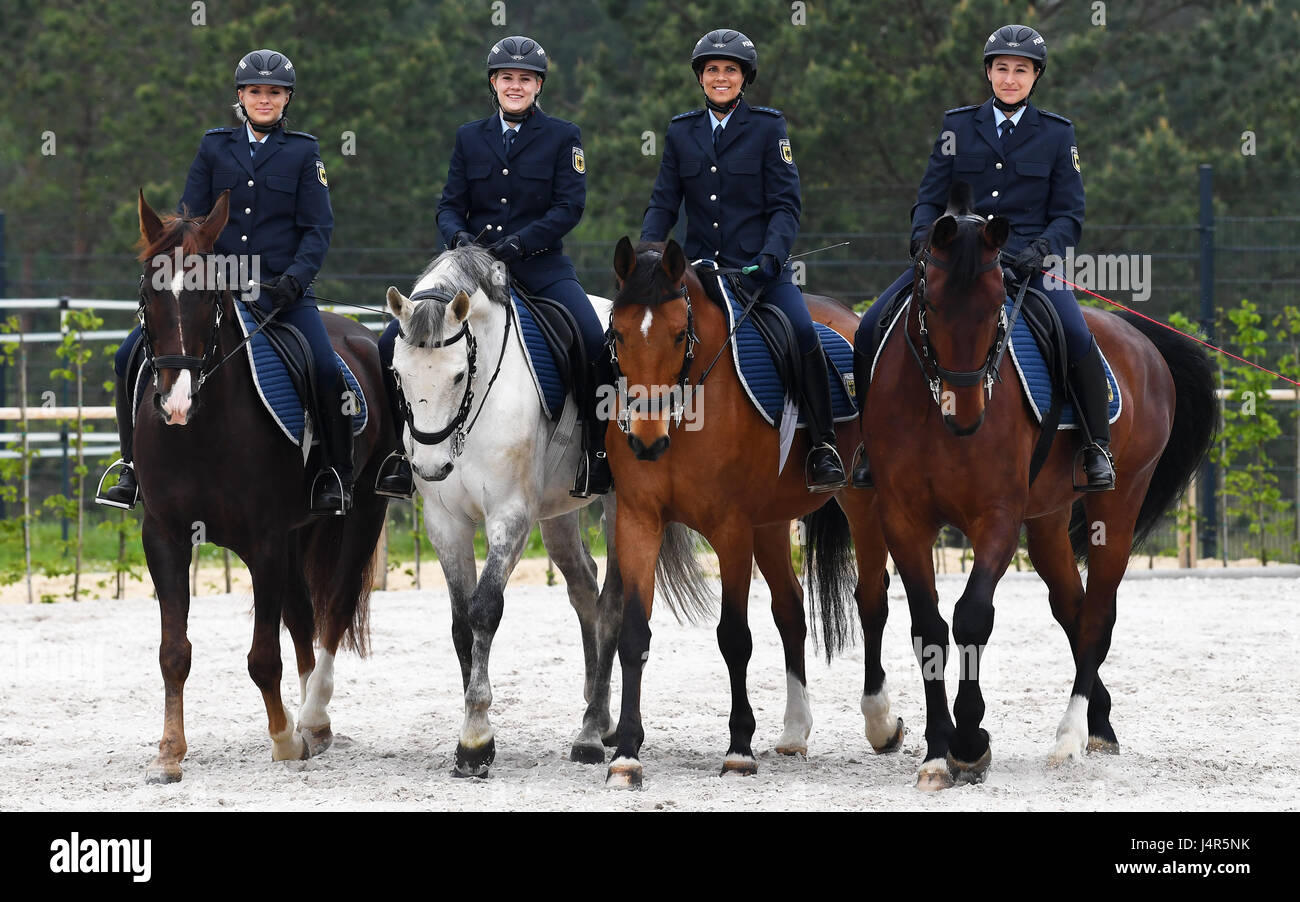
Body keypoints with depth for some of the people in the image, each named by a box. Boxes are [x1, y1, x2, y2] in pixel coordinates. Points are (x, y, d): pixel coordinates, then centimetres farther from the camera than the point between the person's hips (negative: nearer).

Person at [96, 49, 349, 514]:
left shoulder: (303, 152, 5)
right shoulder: (215, 147, 9)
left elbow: (318, 229, 0)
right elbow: (190, 218, 8)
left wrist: (294, 279, -16)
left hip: (282, 289, -2)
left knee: (327, 371, -25)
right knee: (130, 358, -9)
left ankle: (335, 476, -6)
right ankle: (134, 468, 3)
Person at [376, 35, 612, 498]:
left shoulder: (563, 137, 3)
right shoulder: (469, 137, 12)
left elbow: (569, 207, -6)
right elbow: (450, 204, 9)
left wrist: (521, 241, -21)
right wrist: (457, 235, -15)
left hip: (540, 265, -3)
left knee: (595, 342, -29)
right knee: (393, 341, -12)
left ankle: (596, 449, -11)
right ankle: (405, 447, 3)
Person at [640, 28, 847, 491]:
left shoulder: (768, 128, 2)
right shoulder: (681, 132, 10)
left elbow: (785, 205, -3)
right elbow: (663, 204, 10)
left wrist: (770, 256, -19)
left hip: (760, 267, -3)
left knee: (802, 332, -26)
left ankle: (824, 447, -16)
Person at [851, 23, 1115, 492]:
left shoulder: (1057, 134, 8)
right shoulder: (958, 127, 10)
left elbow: (1069, 215, 6)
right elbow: (929, 198, 11)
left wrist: (1039, 250, -15)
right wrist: (924, 238, -11)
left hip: (1027, 257, -2)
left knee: (1077, 338, -28)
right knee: (871, 328, -15)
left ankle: (1098, 450, -9)